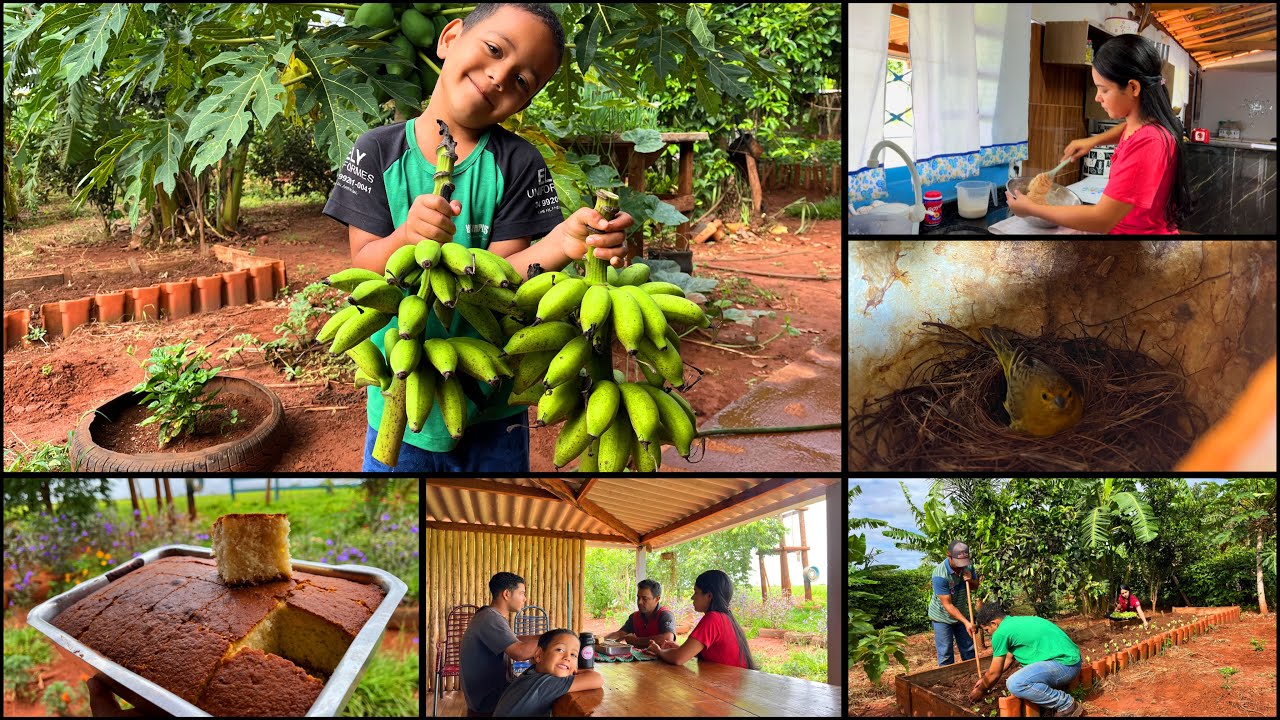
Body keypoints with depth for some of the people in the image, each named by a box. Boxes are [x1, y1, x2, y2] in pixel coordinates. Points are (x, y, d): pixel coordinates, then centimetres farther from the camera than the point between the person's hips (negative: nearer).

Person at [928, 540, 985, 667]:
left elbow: (975, 586, 7)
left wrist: (970, 581, -17)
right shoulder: (940, 575, -30)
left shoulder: (967, 566, -12)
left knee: (969, 651, 13)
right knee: (945, 654, -2)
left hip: (961, 614, 6)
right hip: (942, 617, -6)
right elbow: (947, 605, -28)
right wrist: (966, 622, -32)